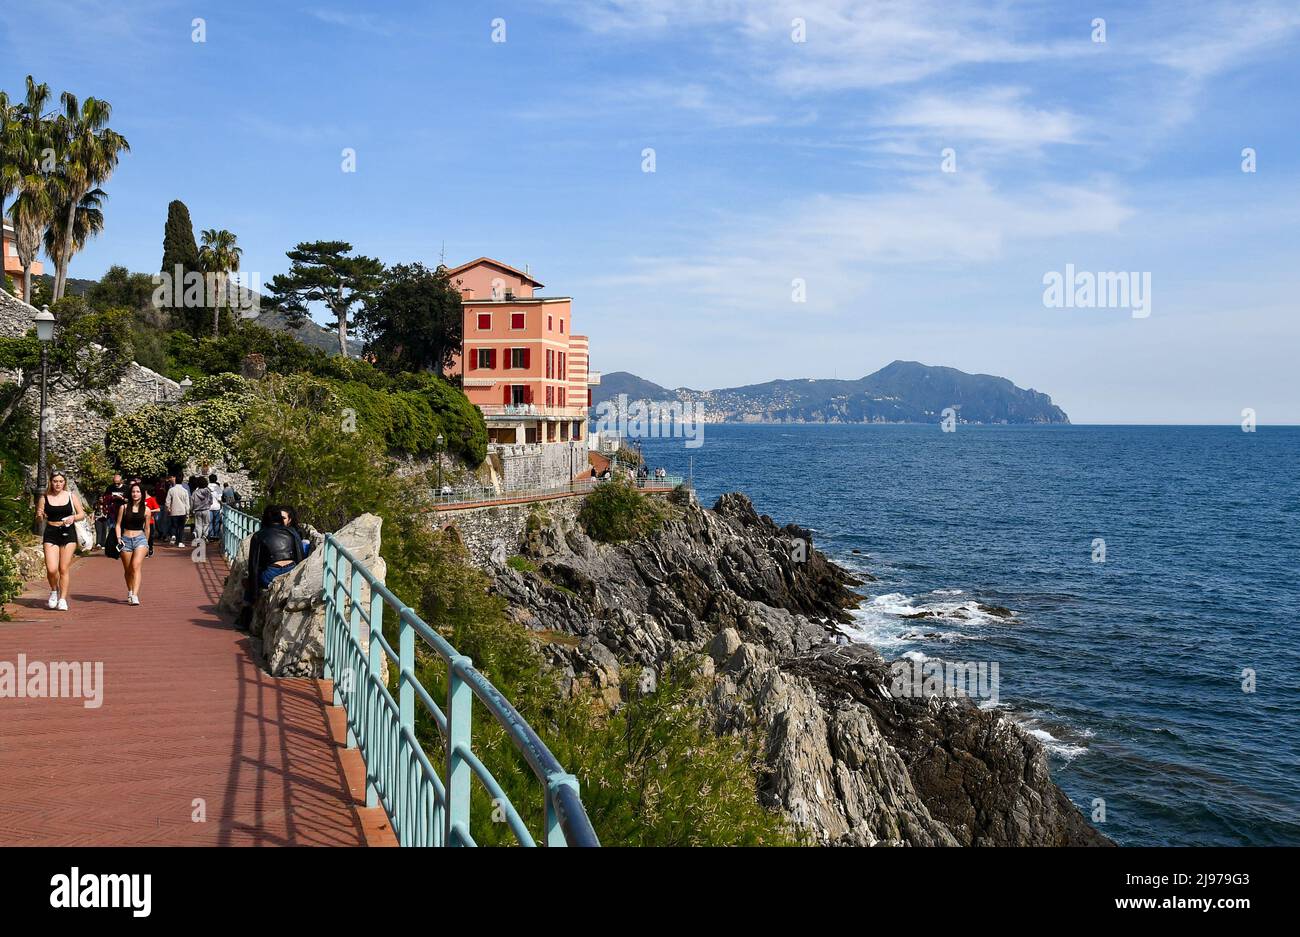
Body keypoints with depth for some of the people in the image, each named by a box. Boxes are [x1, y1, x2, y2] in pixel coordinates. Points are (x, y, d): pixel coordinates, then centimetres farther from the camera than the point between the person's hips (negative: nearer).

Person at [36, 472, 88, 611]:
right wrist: (40, 515, -12)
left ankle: (63, 599, 11)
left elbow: (82, 514, 9)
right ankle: (54, 591, 19)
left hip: (68, 533, 0)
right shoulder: (44, 498, 4)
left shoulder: (71, 496, 4)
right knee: (51, 569, -11)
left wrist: (73, 518, -11)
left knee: (64, 569, 0)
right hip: (51, 534, 0)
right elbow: (40, 518, 11)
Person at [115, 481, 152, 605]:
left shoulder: (146, 510, 4)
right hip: (126, 539, 2)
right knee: (127, 570, 10)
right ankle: (130, 593, 32)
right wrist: (118, 538, -5)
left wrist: (146, 542, 20)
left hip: (140, 539, -2)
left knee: (136, 566, -19)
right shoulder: (124, 507, 5)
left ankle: (135, 596, -27)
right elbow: (118, 524, 8)